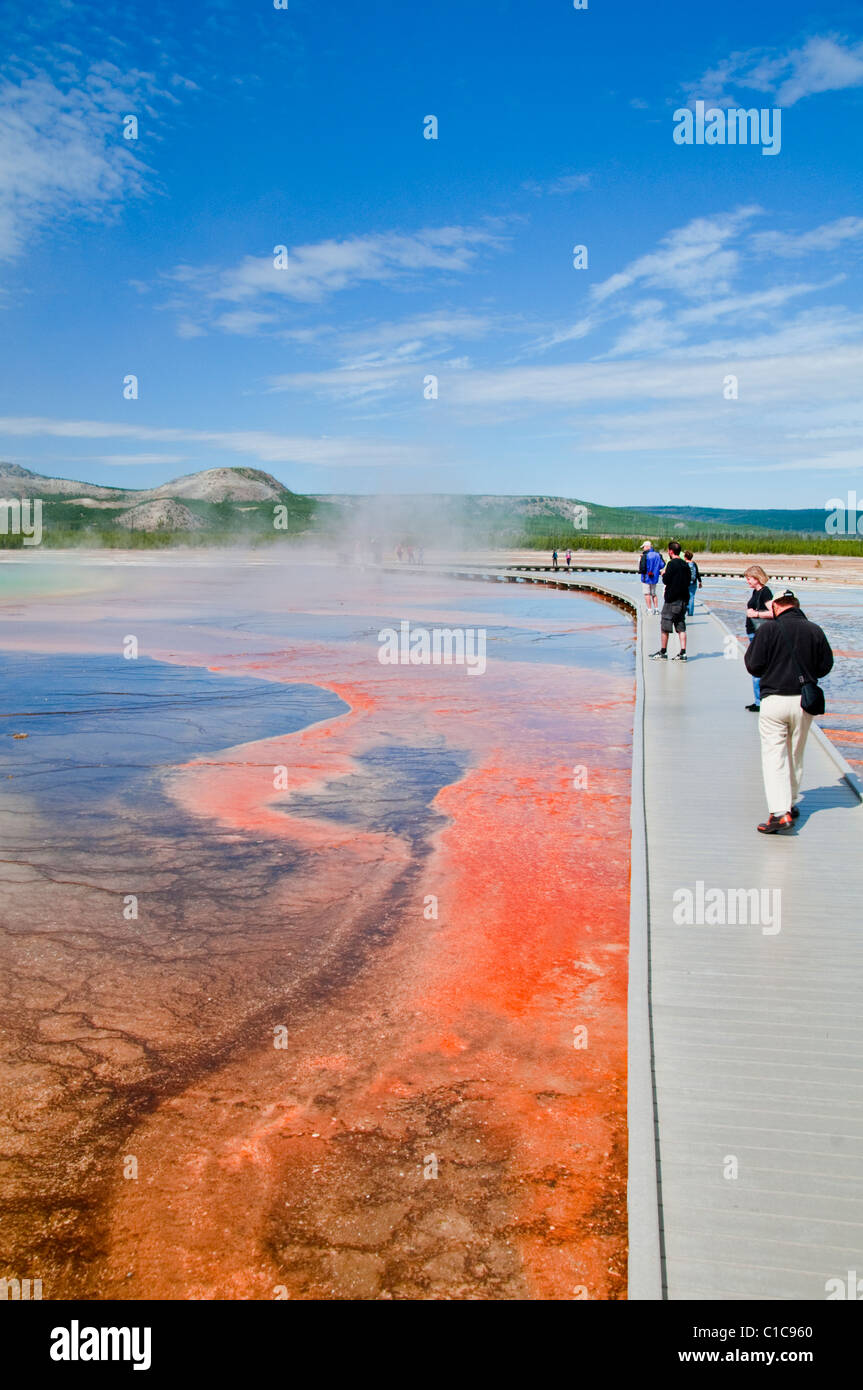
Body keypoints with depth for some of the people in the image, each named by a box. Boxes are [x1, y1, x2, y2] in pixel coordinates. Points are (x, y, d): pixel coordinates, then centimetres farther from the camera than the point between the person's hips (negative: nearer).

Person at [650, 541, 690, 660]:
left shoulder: (672, 564, -13)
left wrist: (664, 574, 5)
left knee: (665, 627, 3)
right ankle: (683, 653, 1)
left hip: (672, 600, -7)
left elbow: (666, 581, -15)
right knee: (681, 628, 6)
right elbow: (688, 581, 15)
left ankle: (663, 652, 9)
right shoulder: (685, 565, 10)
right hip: (683, 599, 7)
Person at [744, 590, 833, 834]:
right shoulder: (814, 631, 0)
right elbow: (825, 666, 8)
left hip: (774, 700, -4)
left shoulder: (768, 629, -10)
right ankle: (791, 804, 29)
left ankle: (779, 812, -13)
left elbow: (753, 665, -9)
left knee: (774, 756, -3)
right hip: (804, 701, 4)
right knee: (796, 755, 17)